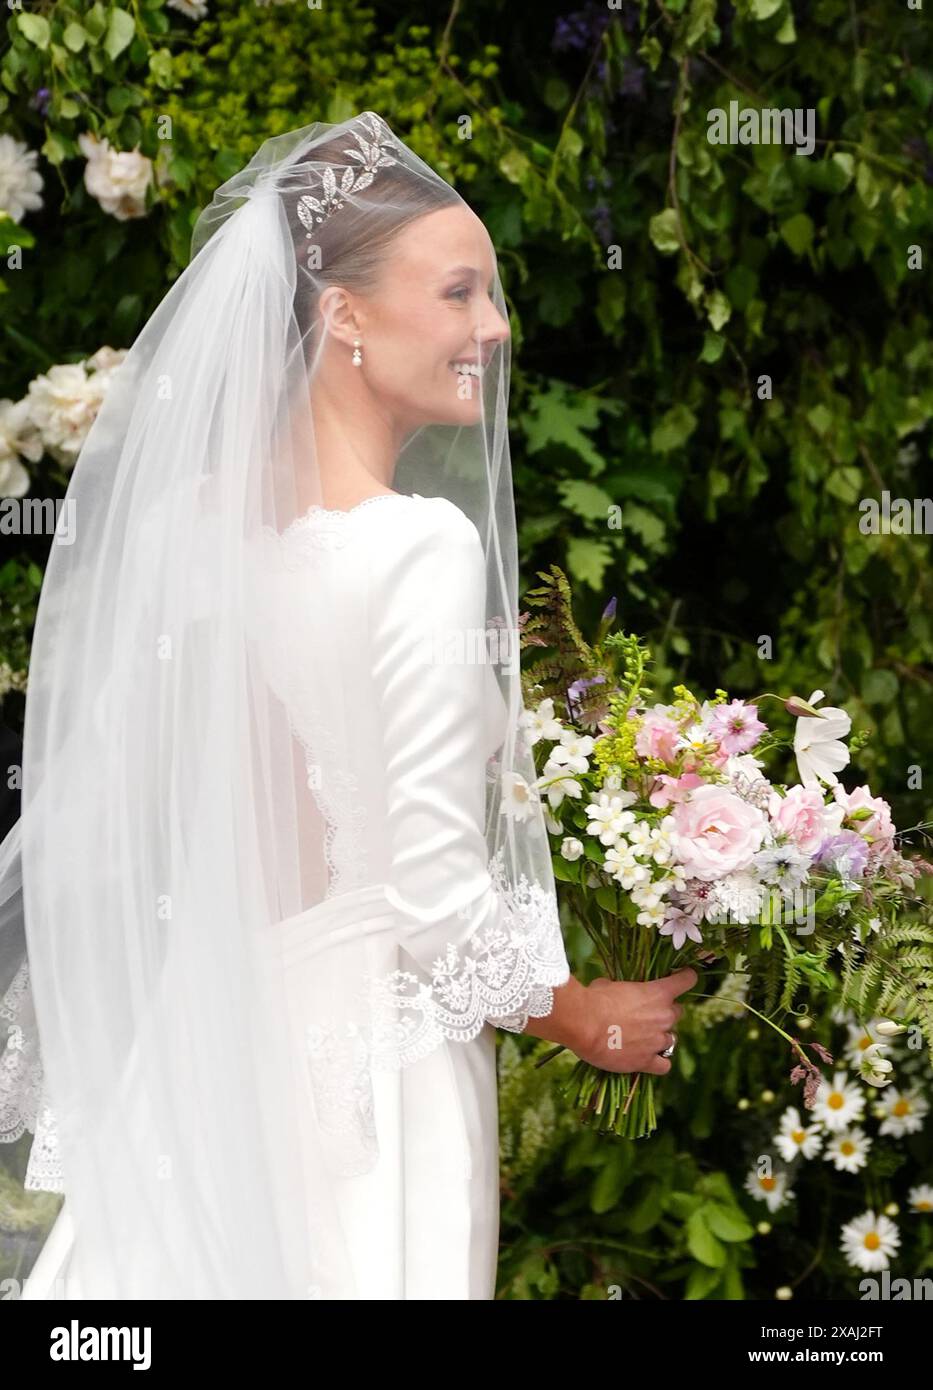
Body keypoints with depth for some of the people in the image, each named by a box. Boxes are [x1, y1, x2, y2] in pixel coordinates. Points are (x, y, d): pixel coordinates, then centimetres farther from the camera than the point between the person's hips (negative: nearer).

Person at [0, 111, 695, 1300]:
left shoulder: (192, 516, 1)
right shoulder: (423, 546, -19)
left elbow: (114, 795, 8)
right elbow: (437, 901, -19)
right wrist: (595, 1023, -3)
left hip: (196, 1039, 7)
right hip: (365, 1058, -6)